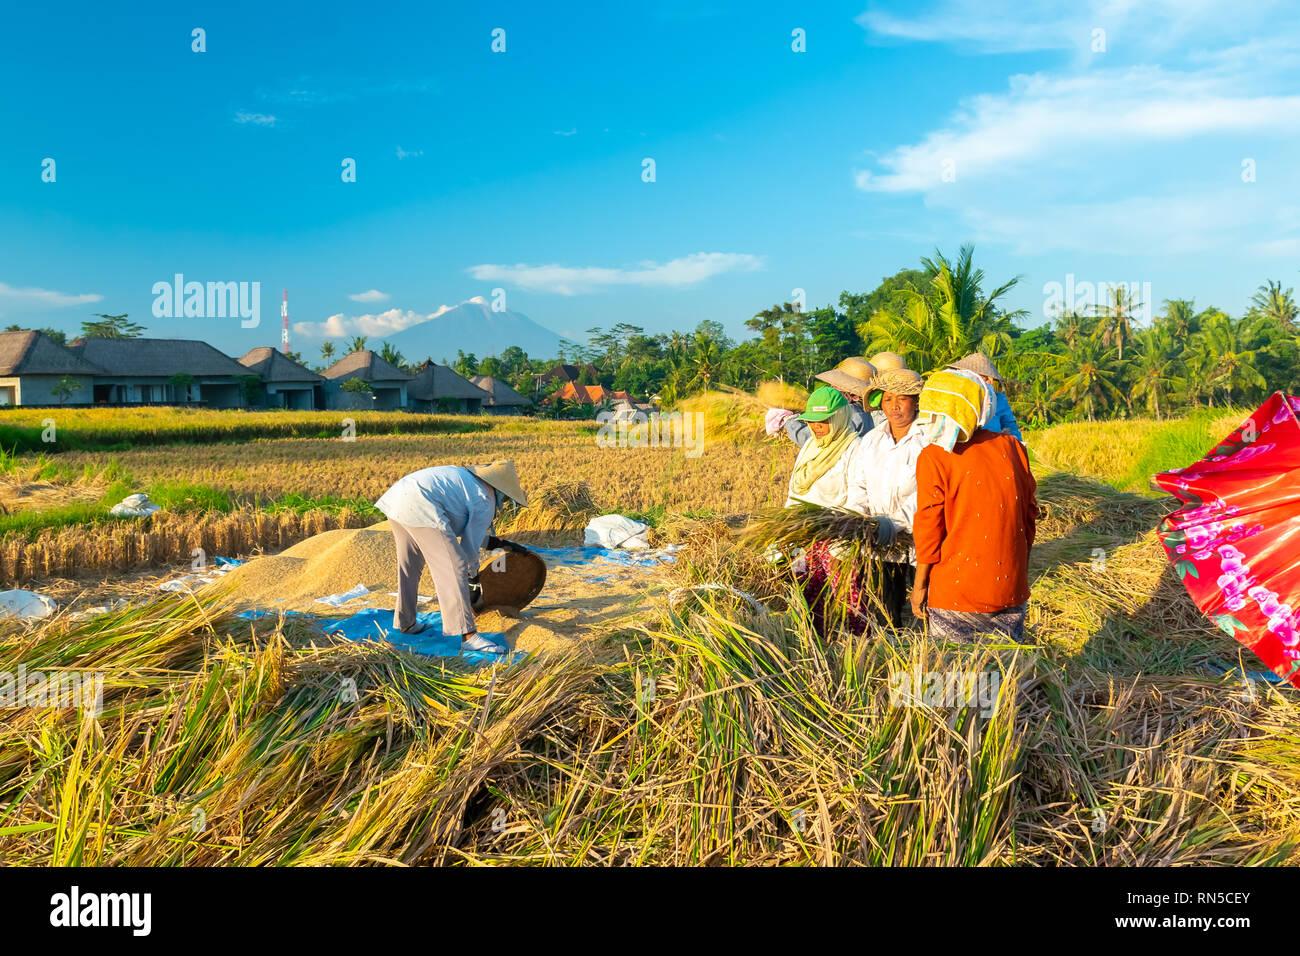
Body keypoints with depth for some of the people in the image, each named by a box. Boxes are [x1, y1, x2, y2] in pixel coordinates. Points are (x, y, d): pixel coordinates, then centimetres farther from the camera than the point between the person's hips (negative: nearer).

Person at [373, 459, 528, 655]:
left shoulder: (465, 477, 29)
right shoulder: (486, 504, 4)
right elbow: (469, 547, 7)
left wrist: (488, 540, 47)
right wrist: (474, 579, 22)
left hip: (396, 498, 10)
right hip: (419, 508, -10)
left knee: (410, 563, 24)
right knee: (453, 567, -9)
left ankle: (404, 622, 37)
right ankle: (468, 635, -14)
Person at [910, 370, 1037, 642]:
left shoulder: (932, 458, -13)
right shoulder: (1010, 447, 1)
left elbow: (929, 526, -9)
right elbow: (1028, 512, 9)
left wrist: (920, 585, 2)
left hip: (957, 589, -4)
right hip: (1010, 588, 4)